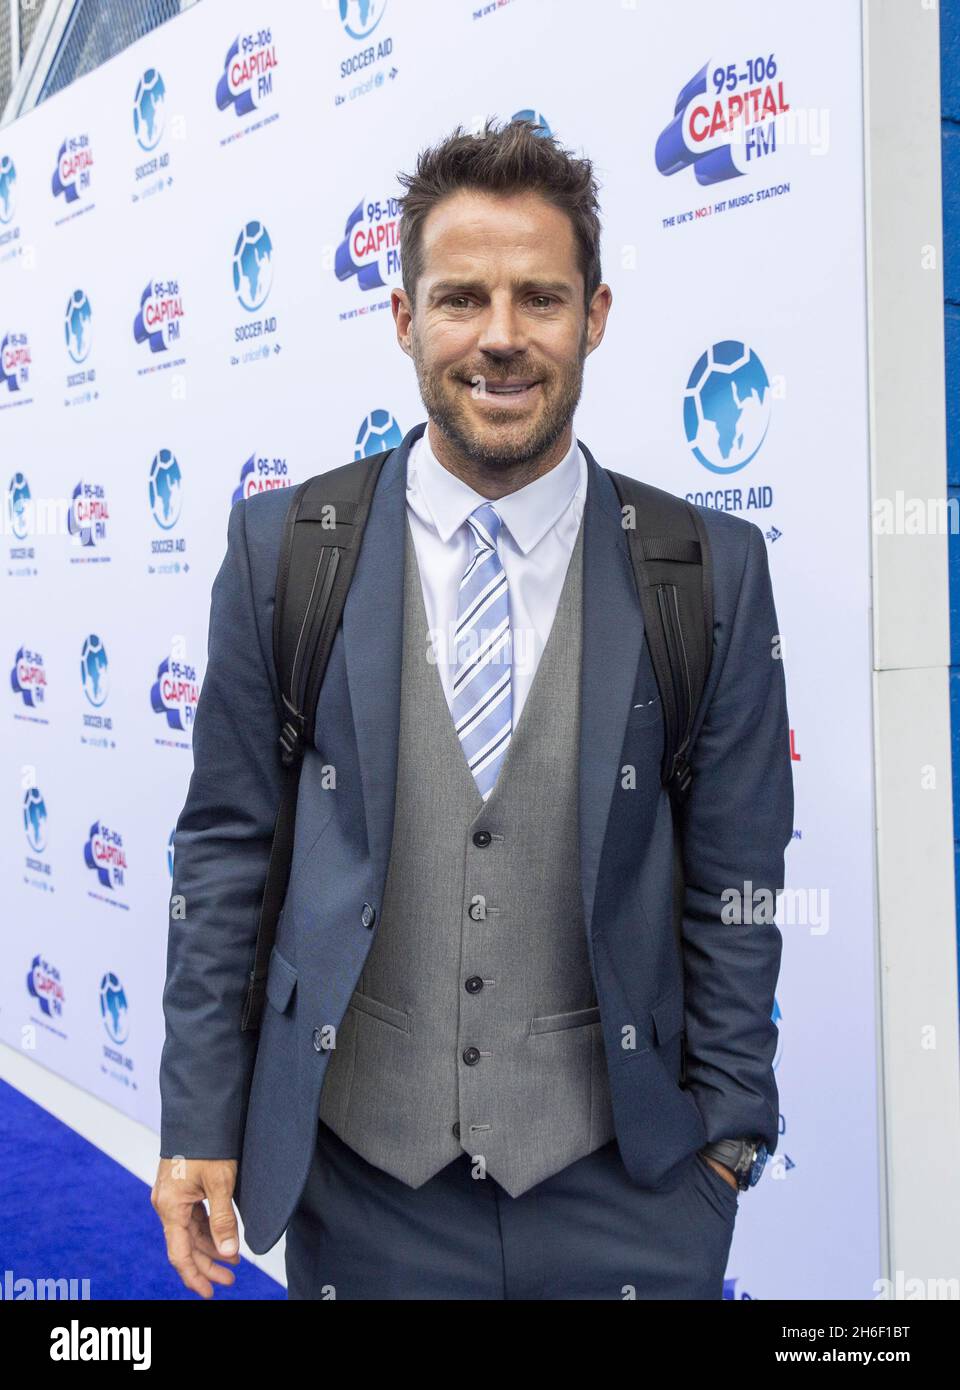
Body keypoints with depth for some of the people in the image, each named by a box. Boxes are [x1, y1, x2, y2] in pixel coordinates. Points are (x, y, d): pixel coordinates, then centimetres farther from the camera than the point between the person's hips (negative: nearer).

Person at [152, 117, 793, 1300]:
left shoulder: (713, 570, -4)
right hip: (358, 1174, 1)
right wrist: (202, 1118, 1)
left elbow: (736, 882, 1)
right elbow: (225, 848, 0)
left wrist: (728, 1126, 3)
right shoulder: (280, 547, -3)